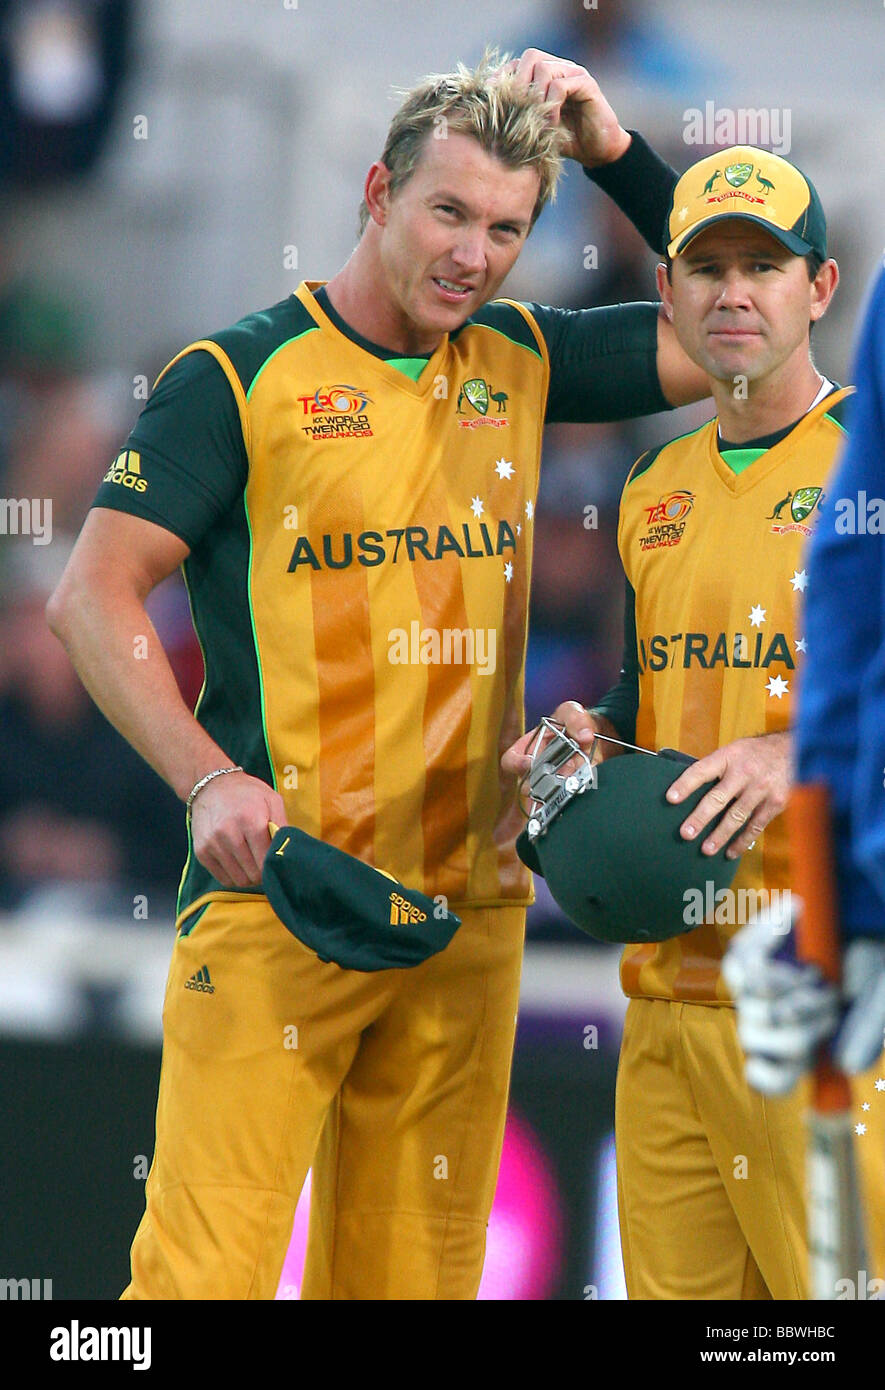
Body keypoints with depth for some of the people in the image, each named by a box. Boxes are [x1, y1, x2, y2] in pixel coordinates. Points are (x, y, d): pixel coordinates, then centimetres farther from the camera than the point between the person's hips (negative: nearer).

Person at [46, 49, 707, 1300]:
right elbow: (92, 598, -6)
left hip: (469, 905, 5)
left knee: (418, 1265, 6)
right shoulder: (241, 377, -3)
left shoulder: (520, 365, 12)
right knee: (209, 1264, -12)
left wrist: (620, 153, 7)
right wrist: (208, 779, -18)